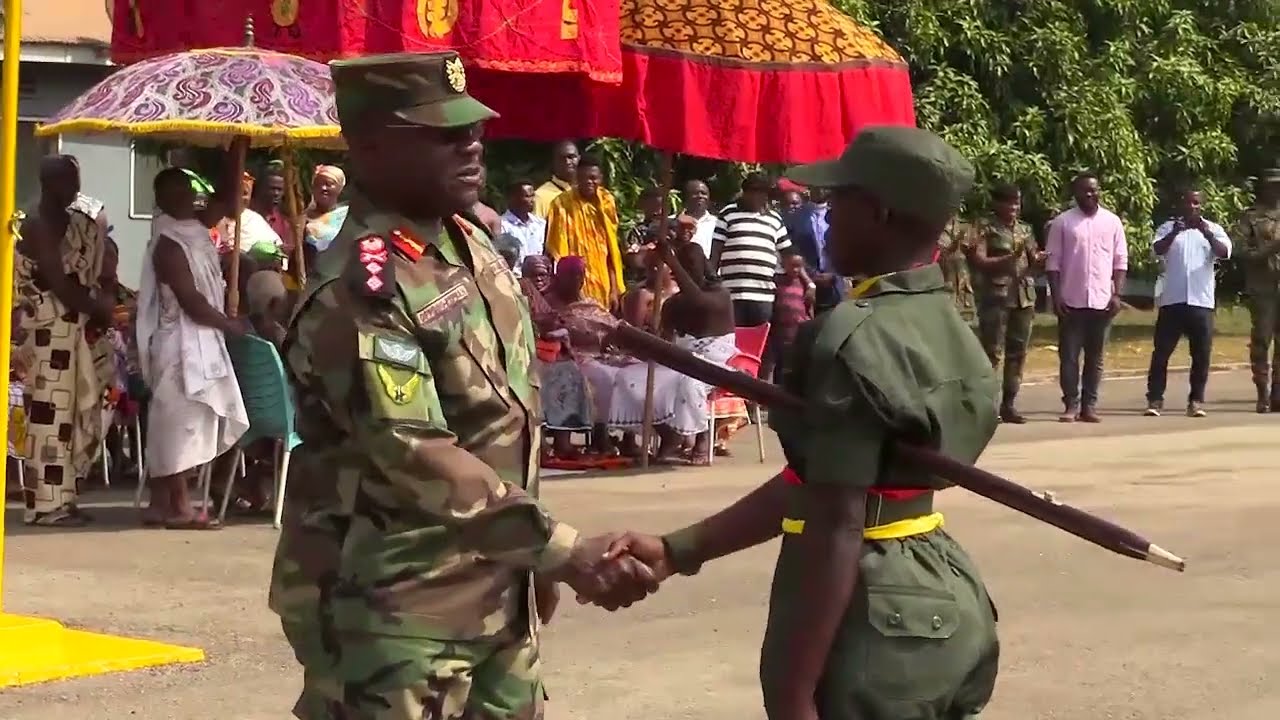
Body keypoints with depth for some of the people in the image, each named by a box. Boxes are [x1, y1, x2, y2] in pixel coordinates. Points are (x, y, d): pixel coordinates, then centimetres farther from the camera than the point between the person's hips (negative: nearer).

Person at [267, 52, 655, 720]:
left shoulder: (469, 242, 8)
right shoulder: (359, 294, -20)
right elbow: (420, 461, -26)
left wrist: (534, 556, 18)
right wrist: (564, 551, -27)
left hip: (495, 595, 9)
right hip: (394, 614, -9)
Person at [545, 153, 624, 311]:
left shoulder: (607, 203, 5)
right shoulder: (562, 204, -8)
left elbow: (612, 250, 10)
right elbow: (557, 252, -7)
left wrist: (614, 289, 8)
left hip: (602, 284, 4)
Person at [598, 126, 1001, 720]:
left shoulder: (856, 336, -18)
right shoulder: (948, 329, 9)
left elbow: (836, 527, -22)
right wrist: (676, 551, 9)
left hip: (876, 628, -9)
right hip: (945, 611, 9)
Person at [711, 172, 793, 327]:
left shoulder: (775, 219, 17)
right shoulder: (728, 213, 7)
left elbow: (788, 253, 21)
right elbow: (716, 249, 5)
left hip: (764, 295, 3)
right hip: (733, 292, -3)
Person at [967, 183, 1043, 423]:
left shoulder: (1025, 230, 16)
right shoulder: (985, 227, -2)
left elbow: (1033, 264, 20)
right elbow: (979, 262, -10)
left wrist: (1040, 260, -3)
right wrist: (1009, 258, -21)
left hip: (1024, 297, 6)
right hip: (995, 297, -6)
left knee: (1018, 353, 6)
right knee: (992, 352, -9)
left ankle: (1009, 404, 12)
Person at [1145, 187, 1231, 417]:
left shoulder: (1213, 229, 8)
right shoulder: (1168, 227, 6)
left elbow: (1224, 252, -9)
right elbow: (1158, 250, -11)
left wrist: (1207, 234, -26)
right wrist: (1174, 233, -29)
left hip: (1202, 302, 1)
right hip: (1172, 301, -1)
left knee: (1202, 355, 3)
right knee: (1161, 352, -1)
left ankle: (1196, 401, 11)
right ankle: (1155, 400, 3)